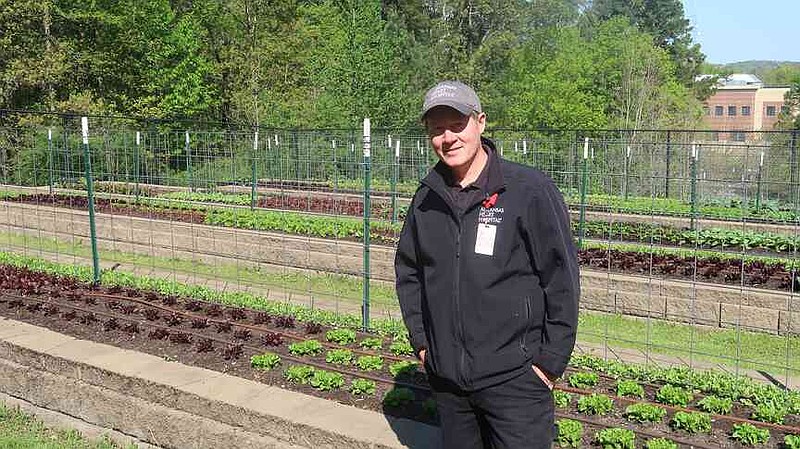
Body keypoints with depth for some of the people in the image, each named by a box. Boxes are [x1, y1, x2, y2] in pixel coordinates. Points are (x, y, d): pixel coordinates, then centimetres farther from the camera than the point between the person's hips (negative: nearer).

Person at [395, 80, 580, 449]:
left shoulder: (530, 190, -11)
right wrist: (420, 341, 9)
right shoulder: (427, 197, 3)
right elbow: (407, 270, 15)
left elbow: (562, 279, -10)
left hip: (514, 379, -5)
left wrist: (550, 360, -9)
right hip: (446, 377, 5)